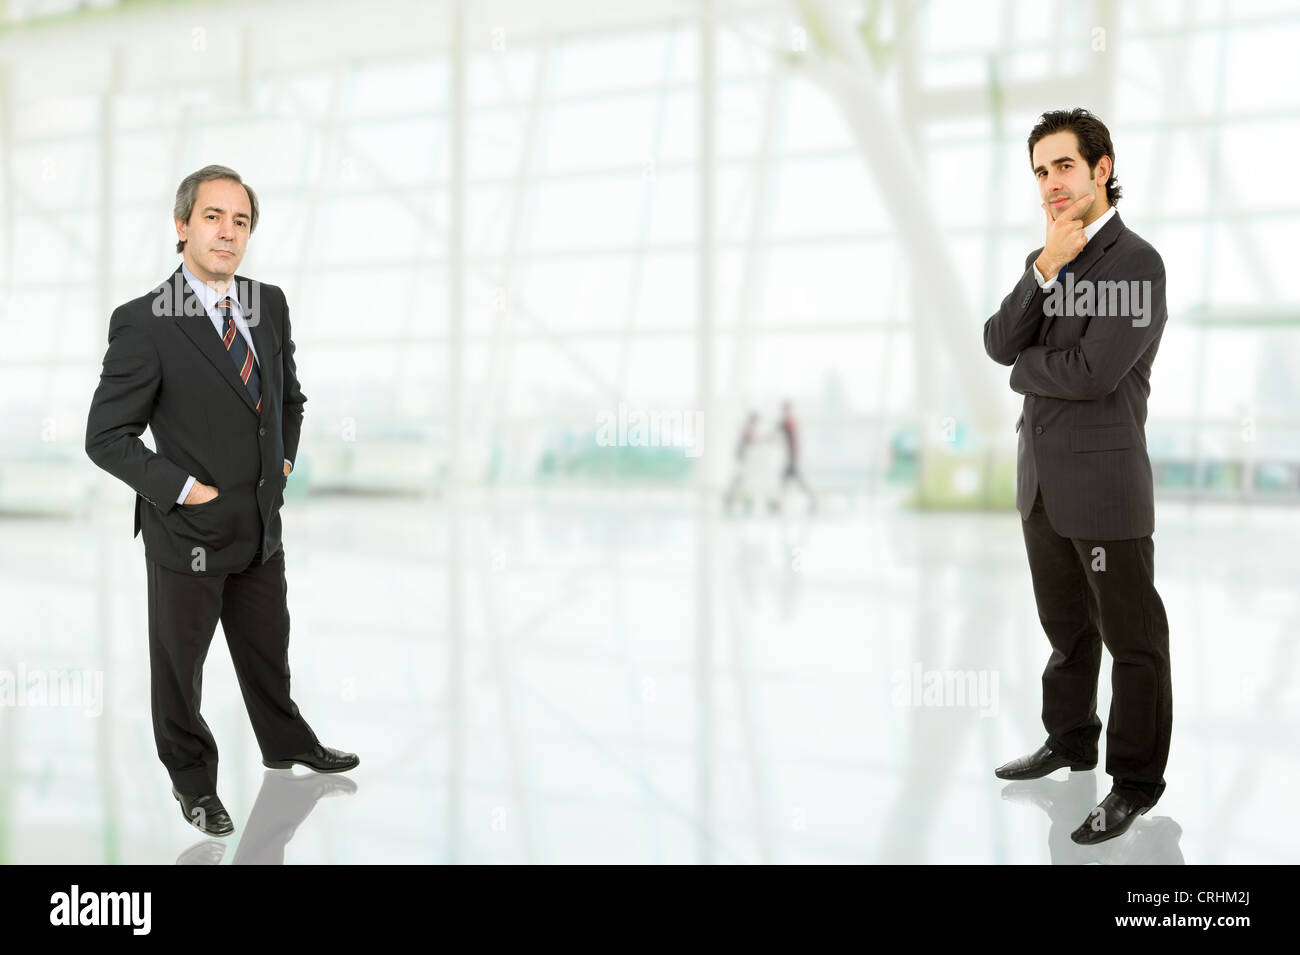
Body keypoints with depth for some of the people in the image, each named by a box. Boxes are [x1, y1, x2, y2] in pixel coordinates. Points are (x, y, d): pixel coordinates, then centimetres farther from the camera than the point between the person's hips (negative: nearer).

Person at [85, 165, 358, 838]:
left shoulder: (270, 305, 1)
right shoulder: (142, 322, -17)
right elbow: (106, 436, -15)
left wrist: (283, 457, 9)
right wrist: (182, 489, -18)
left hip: (261, 526, 5)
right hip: (187, 533, -5)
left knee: (268, 651, 24)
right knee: (178, 665, 14)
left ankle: (287, 745, 47)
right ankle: (191, 778, 36)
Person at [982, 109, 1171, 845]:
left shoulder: (1136, 262, -14)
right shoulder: (1045, 259, 10)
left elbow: (1094, 372, -23)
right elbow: (1000, 344, -2)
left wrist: (1023, 368, -5)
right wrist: (1045, 268, -14)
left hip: (1104, 481, -7)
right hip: (1042, 478, 8)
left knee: (1132, 637, 5)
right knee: (1066, 627, 21)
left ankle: (1136, 782, 16)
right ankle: (1071, 742, 37)